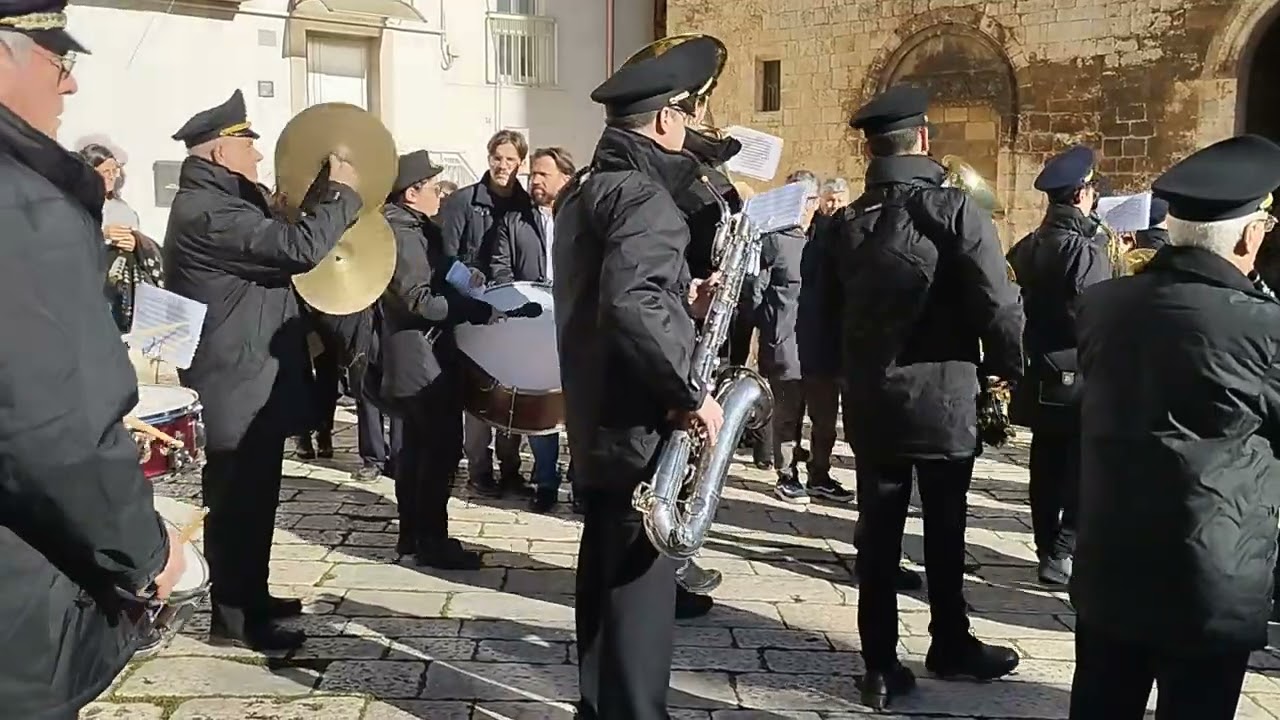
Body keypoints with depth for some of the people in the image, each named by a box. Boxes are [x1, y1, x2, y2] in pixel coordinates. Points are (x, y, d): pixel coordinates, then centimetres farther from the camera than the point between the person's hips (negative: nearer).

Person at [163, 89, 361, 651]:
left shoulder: (223, 203, 15)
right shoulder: (207, 211, -22)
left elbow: (273, 247, 23)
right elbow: (298, 247, -29)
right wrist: (343, 193, -16)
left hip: (250, 381, 11)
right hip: (238, 388, -11)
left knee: (253, 499, 19)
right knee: (236, 502, -1)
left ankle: (251, 597, 31)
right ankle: (233, 617, 9)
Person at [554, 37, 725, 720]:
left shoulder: (583, 190, 13)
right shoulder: (643, 197, -18)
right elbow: (630, 308, -32)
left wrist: (682, 299, 12)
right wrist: (691, 393, -24)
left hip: (595, 419, 10)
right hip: (639, 426, -10)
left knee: (605, 577, 17)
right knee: (639, 587, -1)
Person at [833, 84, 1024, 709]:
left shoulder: (847, 224, 3)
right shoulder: (953, 210, -12)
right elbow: (998, 304, -14)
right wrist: (1011, 368, 0)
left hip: (870, 401, 4)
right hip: (943, 398, -3)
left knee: (878, 533, 9)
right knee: (944, 532, 12)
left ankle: (881, 664, 13)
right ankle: (950, 645, 28)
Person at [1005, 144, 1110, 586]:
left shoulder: (1025, 248, 5)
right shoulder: (1086, 252, -16)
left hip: (1038, 378, 7)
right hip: (1079, 381, -7)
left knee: (1046, 467, 14)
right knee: (1082, 469, 2)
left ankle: (1048, 548, 22)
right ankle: (1062, 555, 1)